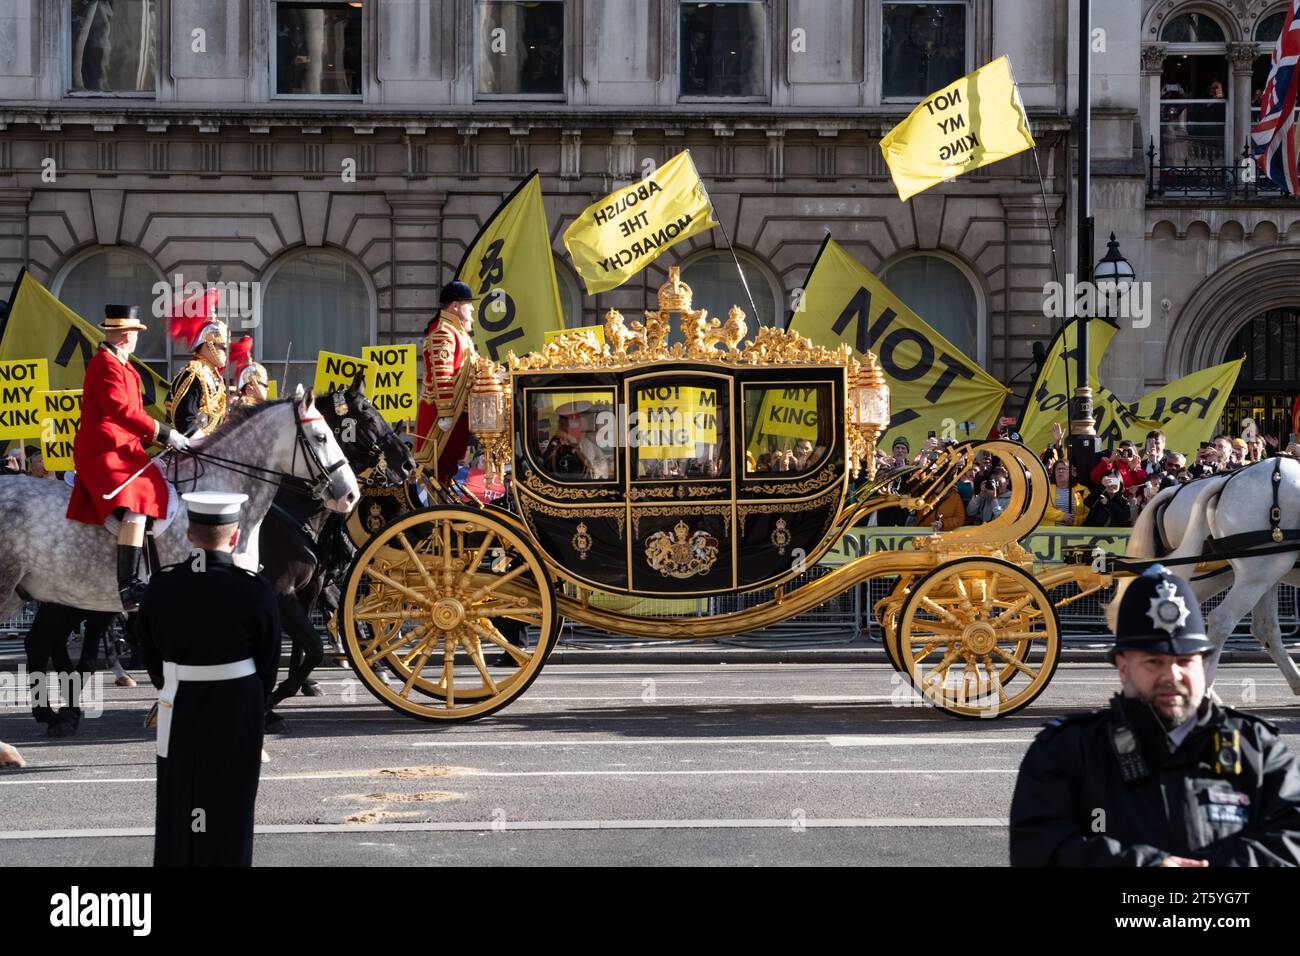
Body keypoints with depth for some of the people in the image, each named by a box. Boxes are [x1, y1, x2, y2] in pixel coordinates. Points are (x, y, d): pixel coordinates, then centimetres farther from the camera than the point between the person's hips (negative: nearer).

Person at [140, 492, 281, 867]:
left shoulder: (161, 586, -8)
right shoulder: (254, 591, -15)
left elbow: (151, 653, 3)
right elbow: (269, 662, -5)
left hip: (178, 713, 2)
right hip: (238, 712, -2)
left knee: (177, 804, 15)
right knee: (229, 806, 8)